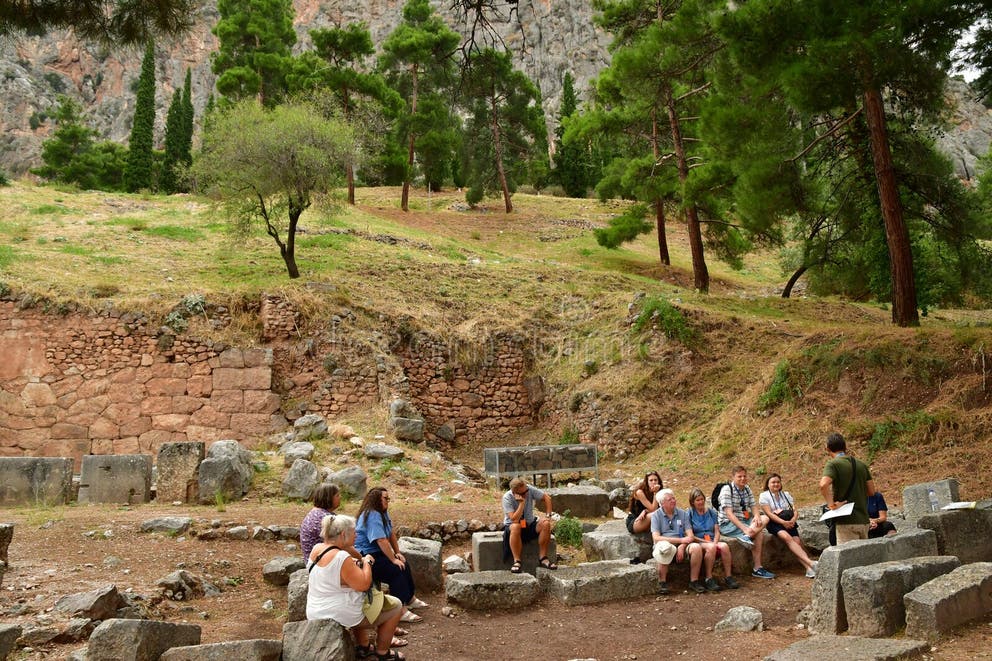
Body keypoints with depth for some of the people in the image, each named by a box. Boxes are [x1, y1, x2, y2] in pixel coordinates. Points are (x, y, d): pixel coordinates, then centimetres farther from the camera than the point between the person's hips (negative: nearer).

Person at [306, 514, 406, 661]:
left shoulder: (316, 548, -1)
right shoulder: (342, 558, -27)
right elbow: (364, 584, -25)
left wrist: (354, 563, 4)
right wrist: (367, 562, -10)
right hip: (341, 615, -9)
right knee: (396, 606, 7)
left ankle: (363, 647, 37)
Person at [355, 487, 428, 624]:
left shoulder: (383, 512, 8)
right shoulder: (372, 516, -24)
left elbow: (391, 533, 13)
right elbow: (381, 541, -28)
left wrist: (397, 553, 6)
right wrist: (393, 559, -23)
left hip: (377, 553, 10)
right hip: (366, 557, -10)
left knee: (404, 564, 5)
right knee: (396, 570, -22)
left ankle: (410, 599, 20)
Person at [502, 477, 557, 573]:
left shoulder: (530, 489, -14)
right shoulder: (507, 498, -23)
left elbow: (547, 498, 0)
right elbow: (514, 520, -31)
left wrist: (547, 515, -9)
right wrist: (522, 503, -36)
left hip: (530, 525, 4)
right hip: (512, 526, -4)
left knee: (546, 524, -23)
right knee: (516, 527, -39)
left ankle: (543, 559, -15)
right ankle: (517, 562, -32)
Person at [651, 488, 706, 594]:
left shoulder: (683, 514, 14)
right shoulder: (656, 515, 4)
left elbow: (690, 536, 5)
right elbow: (656, 538, -10)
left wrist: (682, 547, -17)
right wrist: (681, 540, -12)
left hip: (682, 546, 3)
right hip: (665, 545, -3)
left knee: (696, 547, -27)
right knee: (665, 547, -38)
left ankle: (694, 581, -13)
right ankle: (662, 583, -26)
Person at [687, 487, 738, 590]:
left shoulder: (711, 512, 17)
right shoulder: (689, 514, 3)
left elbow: (717, 531, 12)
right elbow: (690, 536, -2)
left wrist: (715, 542, -8)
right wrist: (706, 541, -10)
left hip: (712, 542, 4)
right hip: (698, 543, -4)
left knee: (724, 546, -29)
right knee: (710, 547, -36)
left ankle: (728, 577, -23)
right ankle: (709, 579, -29)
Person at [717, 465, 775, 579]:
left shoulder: (747, 488, 11)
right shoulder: (727, 489, -13)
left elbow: (754, 506, 8)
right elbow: (729, 513, -20)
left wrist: (757, 516, -17)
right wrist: (744, 528, -30)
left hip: (744, 521, 7)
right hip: (728, 525, -7)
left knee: (765, 518, -19)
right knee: (759, 534, -25)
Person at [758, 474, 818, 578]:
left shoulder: (786, 494, 18)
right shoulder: (764, 496, 4)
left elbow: (795, 511, 10)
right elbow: (769, 514, -7)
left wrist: (793, 520, -13)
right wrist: (783, 522, -19)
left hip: (789, 523, 4)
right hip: (774, 524, -4)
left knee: (797, 541, -22)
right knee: (788, 538, -31)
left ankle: (809, 569, -36)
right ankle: (810, 563, -41)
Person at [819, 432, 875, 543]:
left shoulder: (833, 464, -9)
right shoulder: (861, 464, 10)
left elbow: (823, 484, -28)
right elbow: (871, 491, 12)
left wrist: (831, 504, -19)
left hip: (846, 521, -6)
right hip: (863, 520, 6)